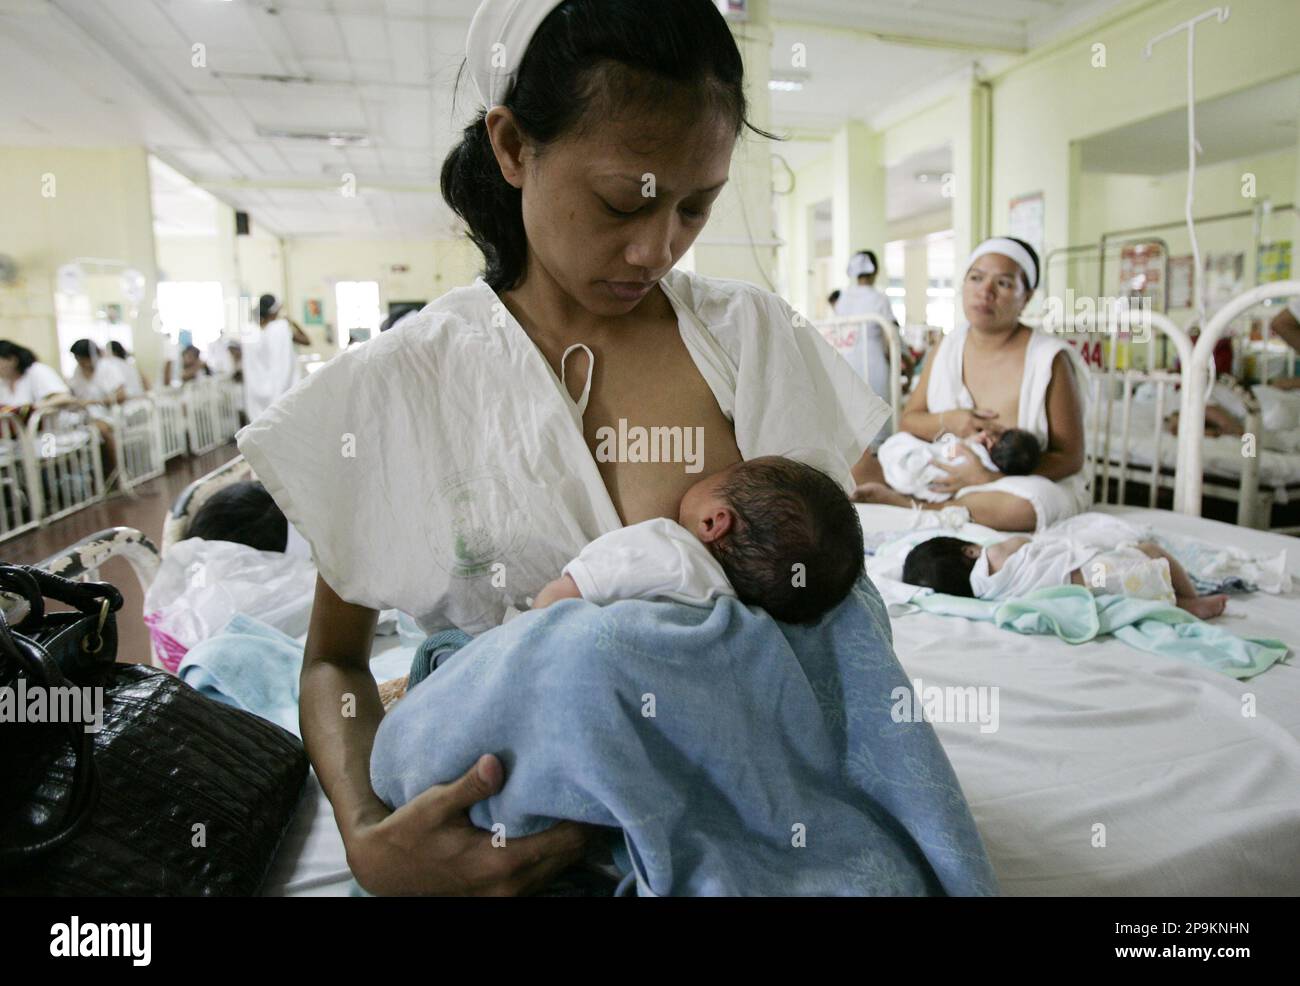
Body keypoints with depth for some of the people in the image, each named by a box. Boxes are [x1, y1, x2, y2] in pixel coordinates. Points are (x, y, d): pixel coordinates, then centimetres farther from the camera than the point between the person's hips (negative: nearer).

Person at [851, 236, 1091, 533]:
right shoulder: (947, 348, 2)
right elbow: (908, 421, 7)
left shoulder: (1050, 359, -13)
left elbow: (1070, 458, -11)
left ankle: (903, 502, -21)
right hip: (945, 474, 4)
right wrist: (946, 422, -18)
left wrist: (990, 477, -25)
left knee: (1021, 506, -41)